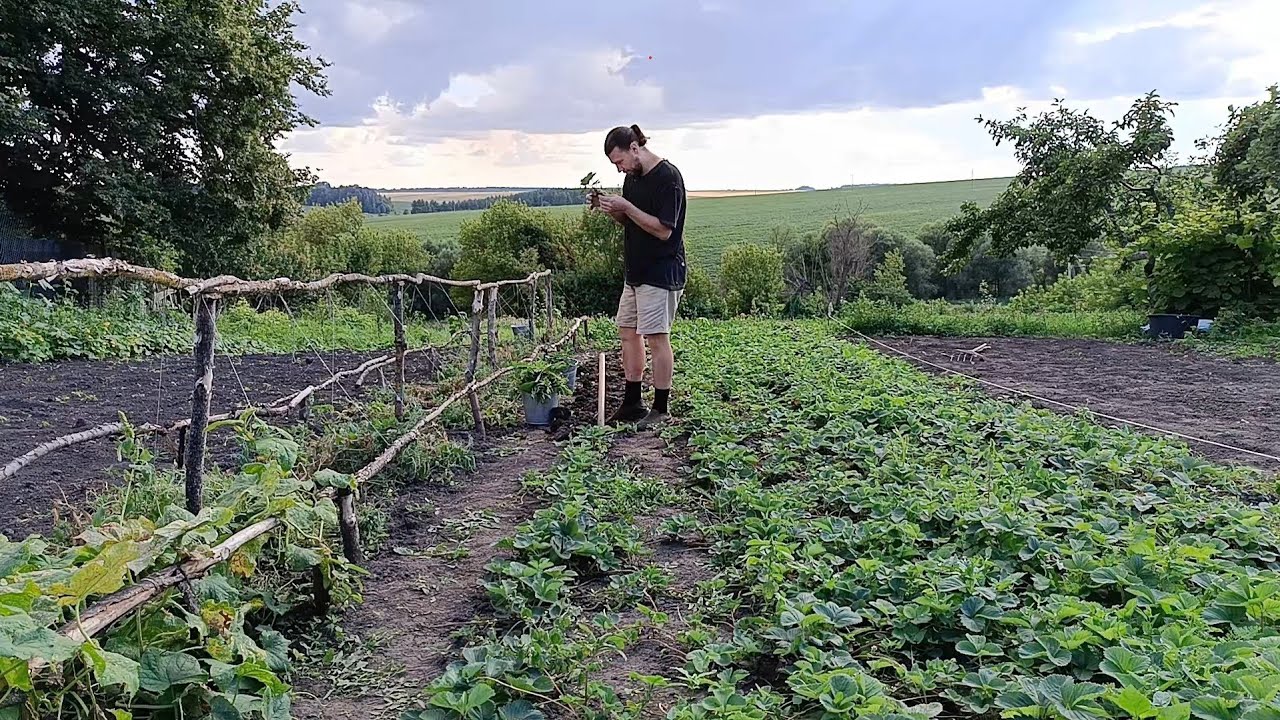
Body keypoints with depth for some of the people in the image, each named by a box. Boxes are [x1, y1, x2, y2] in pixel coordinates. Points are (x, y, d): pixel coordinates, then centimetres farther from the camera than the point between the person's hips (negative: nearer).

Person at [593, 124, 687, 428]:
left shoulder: (668, 176, -15)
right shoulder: (632, 177, 12)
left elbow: (664, 230, -20)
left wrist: (626, 207, -21)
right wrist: (611, 210, 1)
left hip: (662, 272, -9)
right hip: (635, 271, 9)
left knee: (656, 337, -5)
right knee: (627, 332, 11)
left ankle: (661, 409, 5)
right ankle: (633, 403, 22)